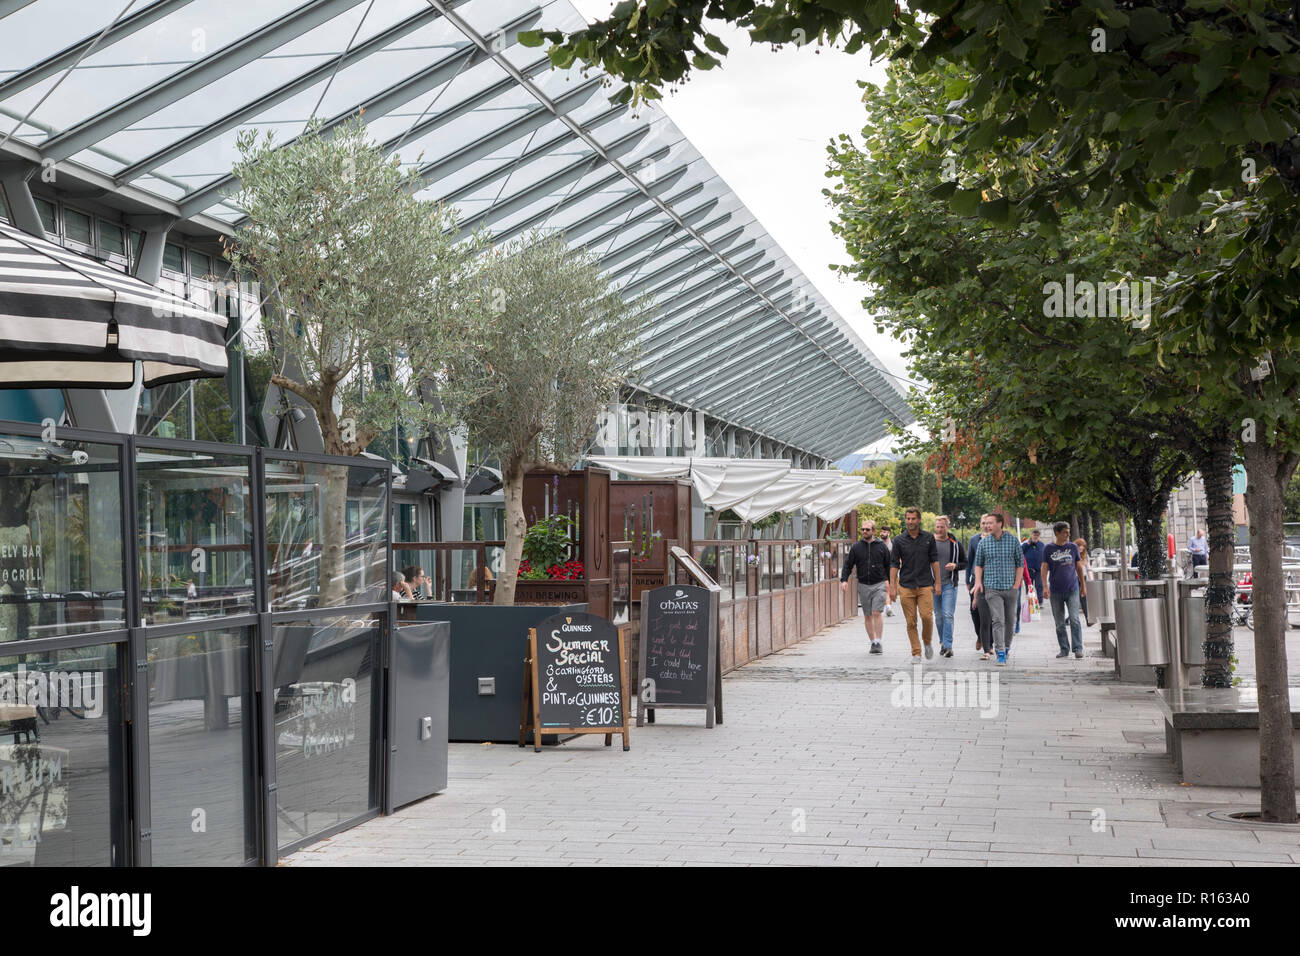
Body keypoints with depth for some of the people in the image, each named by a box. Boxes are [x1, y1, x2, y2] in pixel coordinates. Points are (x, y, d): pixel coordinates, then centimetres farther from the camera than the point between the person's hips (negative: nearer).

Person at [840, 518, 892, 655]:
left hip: (879, 585, -2)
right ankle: (872, 642, 15)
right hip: (863, 586, 2)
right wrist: (844, 580, -9)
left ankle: (878, 642, -6)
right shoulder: (856, 547, 5)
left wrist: (888, 581, 4)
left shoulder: (881, 547, 3)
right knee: (868, 616, 7)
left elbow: (888, 566, 9)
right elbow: (848, 565, 5)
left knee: (876, 613, -12)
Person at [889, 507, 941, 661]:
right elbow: (894, 564, 3)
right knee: (911, 622, -1)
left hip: (925, 585, 0)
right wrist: (892, 586, -3)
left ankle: (927, 642, 13)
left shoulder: (928, 538, 5)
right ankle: (916, 652, 7)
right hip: (906, 586, 0)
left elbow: (934, 561, 8)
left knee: (927, 616, -14)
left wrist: (937, 582, 4)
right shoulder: (899, 540, 3)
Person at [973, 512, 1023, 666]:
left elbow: (1020, 563, 6)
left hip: (1010, 588, 1)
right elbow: (978, 563, 13)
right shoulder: (984, 542, 4)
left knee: (1009, 620, 10)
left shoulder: (1013, 540, 2)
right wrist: (978, 581, -1)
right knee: (998, 620, -12)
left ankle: (1007, 647, 30)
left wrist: (1017, 583, -1)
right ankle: (1000, 653, -16)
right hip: (992, 588, -1)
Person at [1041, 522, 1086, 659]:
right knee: (1059, 623, 5)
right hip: (1056, 591, 0)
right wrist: (1045, 587, -12)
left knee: (1074, 619, -11)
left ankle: (1078, 648, -7)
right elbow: (1044, 568, -1)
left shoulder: (1073, 547, 6)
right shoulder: (1049, 549, 1)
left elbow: (1079, 567, 14)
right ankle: (1064, 649, 14)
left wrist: (1083, 585, 17)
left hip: (1072, 589, 0)